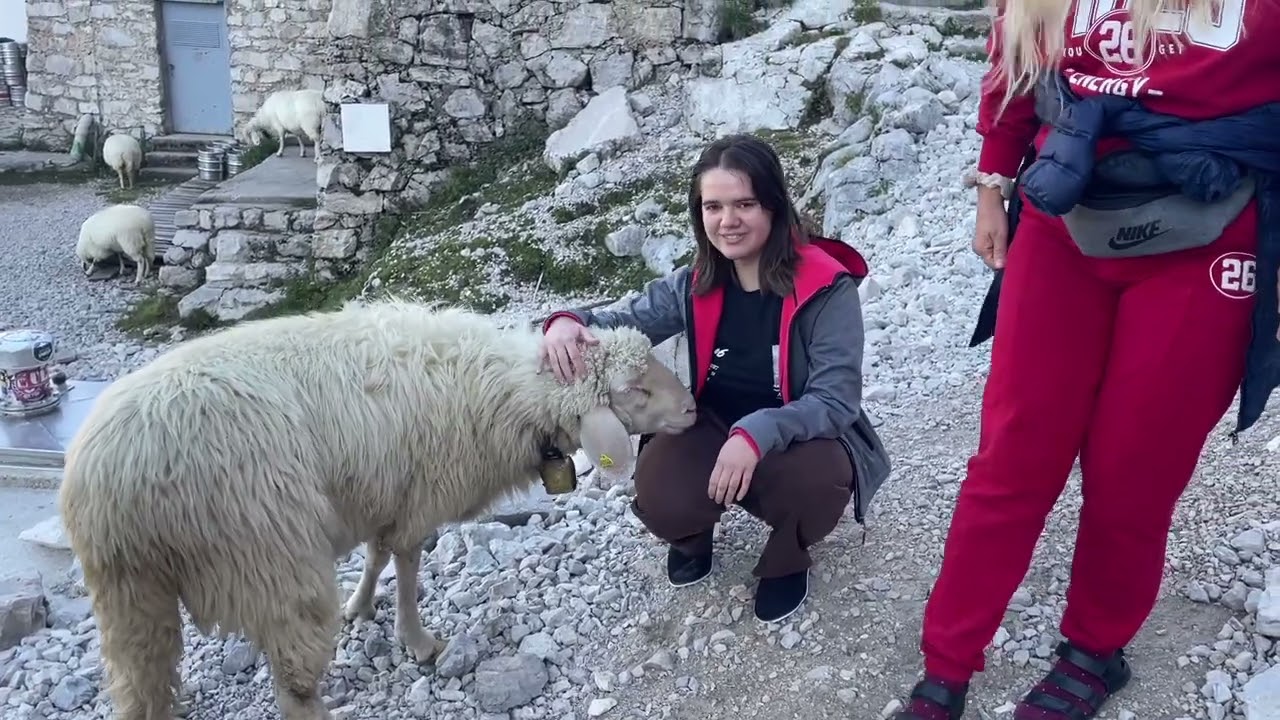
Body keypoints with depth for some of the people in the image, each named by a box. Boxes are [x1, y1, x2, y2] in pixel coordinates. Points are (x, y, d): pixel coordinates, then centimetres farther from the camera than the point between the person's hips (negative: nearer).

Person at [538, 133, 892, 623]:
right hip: (715, 432, 2)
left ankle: (786, 560, 2)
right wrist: (568, 322, -26)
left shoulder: (825, 288, -20)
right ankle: (693, 534, 13)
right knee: (658, 494, -28)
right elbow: (622, 322, -1)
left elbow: (837, 399, -23)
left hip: (800, 440, -2)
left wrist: (759, 433, -41)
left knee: (818, 479, -37)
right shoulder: (696, 285, -7)